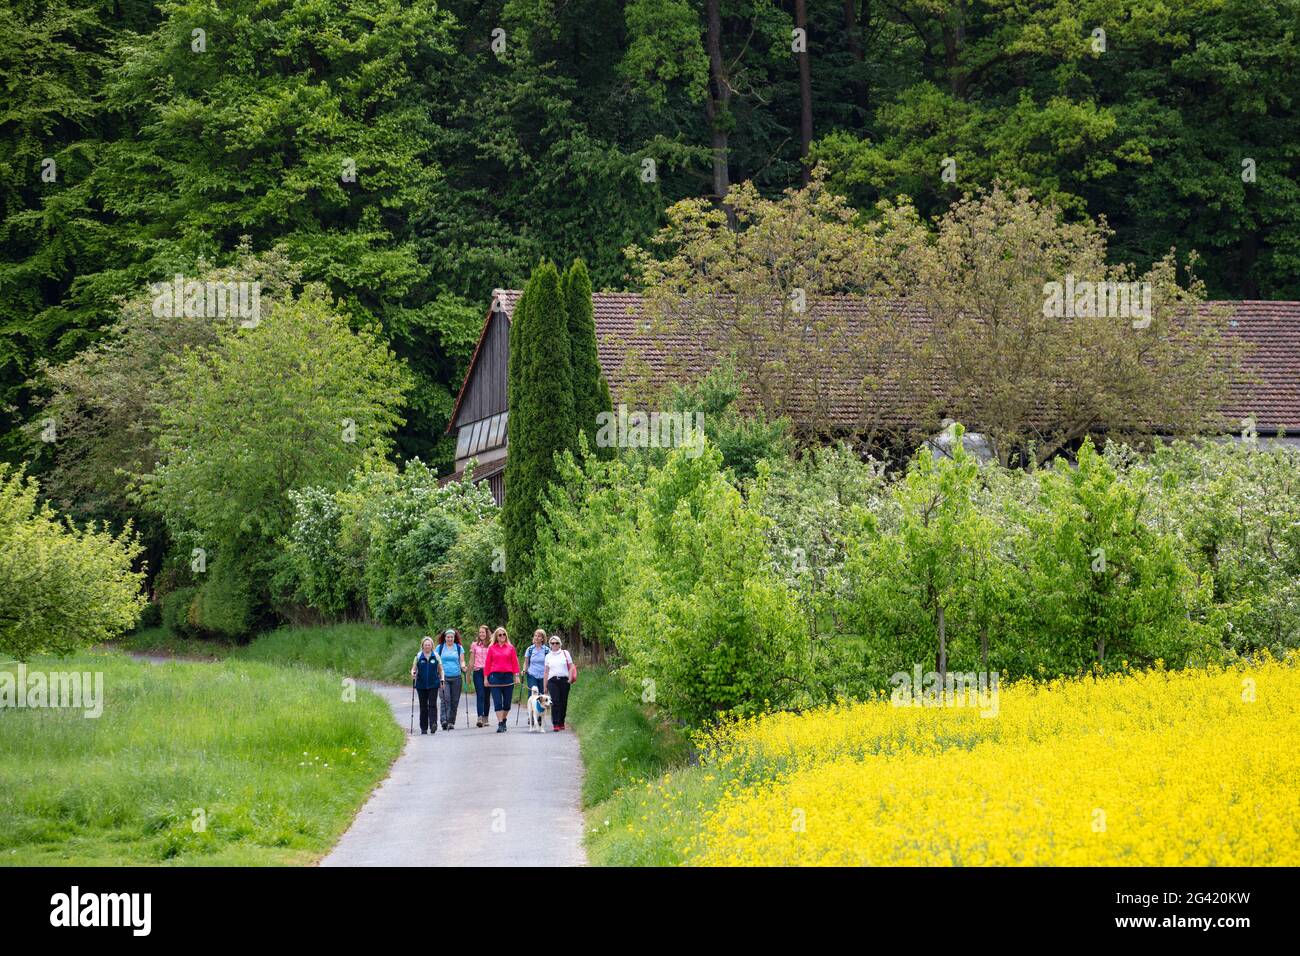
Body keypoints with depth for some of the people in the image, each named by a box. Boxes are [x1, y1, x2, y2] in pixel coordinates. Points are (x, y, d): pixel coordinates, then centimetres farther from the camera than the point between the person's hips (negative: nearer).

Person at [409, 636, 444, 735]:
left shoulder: (436, 656, 5)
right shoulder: (418, 656, 5)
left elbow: (440, 669, 11)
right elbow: (413, 669, 9)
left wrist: (442, 680, -1)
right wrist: (413, 673, -13)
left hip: (433, 685, -1)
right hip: (421, 685, 1)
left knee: (432, 705, -12)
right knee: (423, 706, 5)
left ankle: (433, 725, -21)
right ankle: (423, 728, 12)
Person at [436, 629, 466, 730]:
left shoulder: (459, 648, 10)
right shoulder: (440, 648, 8)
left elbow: (462, 661, 9)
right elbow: (436, 662, 9)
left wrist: (463, 666, -13)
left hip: (456, 677, 2)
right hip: (444, 677, -2)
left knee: (454, 700, 2)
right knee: (445, 699, -17)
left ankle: (451, 722, 10)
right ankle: (444, 720, -24)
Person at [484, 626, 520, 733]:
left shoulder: (510, 647, 7)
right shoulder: (492, 648, 5)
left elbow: (515, 662, 8)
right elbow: (487, 663, 7)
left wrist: (516, 676, 1)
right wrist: (486, 677, 3)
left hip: (508, 676, 1)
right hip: (495, 676, -1)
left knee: (507, 702, 6)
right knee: (497, 702, -7)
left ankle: (504, 721, 25)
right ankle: (500, 724, -8)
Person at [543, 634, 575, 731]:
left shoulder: (565, 653, 9)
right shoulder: (548, 656, 12)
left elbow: (571, 667, 8)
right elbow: (546, 671, 15)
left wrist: (570, 679, -5)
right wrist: (545, 686, 12)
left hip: (564, 680, 0)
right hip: (552, 681, 0)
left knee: (563, 702, 1)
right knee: (555, 702, -12)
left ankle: (561, 723, 14)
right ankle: (555, 724, -16)